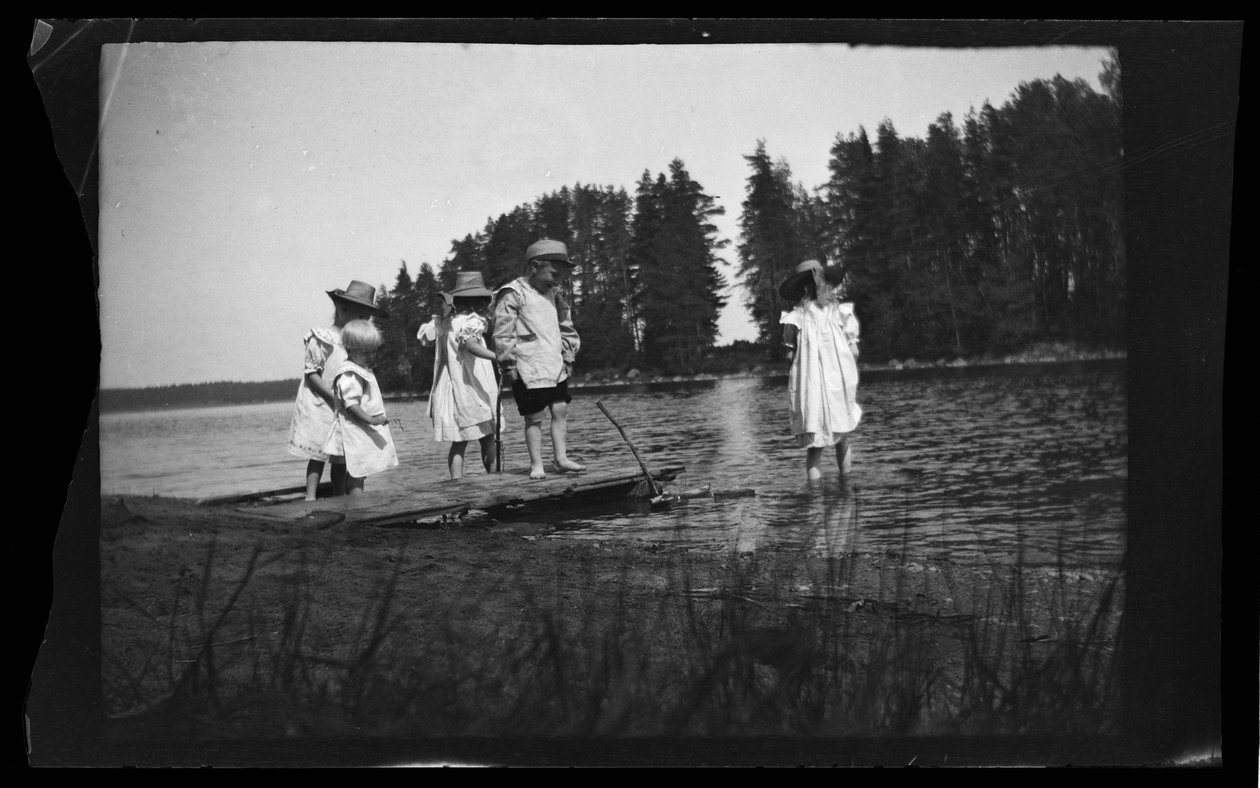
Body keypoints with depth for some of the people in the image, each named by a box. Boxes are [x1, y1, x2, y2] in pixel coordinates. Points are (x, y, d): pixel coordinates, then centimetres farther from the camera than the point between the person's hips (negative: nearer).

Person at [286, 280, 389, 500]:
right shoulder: (323, 339, -12)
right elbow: (311, 374, -11)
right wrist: (335, 397, -18)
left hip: (343, 409, 6)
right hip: (320, 406, -6)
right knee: (318, 456, -3)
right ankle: (310, 499, 0)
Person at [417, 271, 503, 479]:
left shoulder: (444, 322, 11)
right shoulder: (471, 321, -11)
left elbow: (425, 339, 25)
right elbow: (471, 345, -31)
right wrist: (497, 356, -43)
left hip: (450, 394, 7)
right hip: (471, 391, -7)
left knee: (459, 443, 7)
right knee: (487, 439, 2)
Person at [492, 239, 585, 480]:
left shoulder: (553, 293, 13)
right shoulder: (513, 294, -10)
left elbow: (566, 328, 24)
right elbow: (502, 335, -12)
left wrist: (568, 357, 17)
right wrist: (510, 367, -13)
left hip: (555, 367, 7)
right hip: (529, 370, -7)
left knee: (560, 411, 2)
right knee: (534, 417, -2)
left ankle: (562, 459, 8)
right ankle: (536, 465, 4)